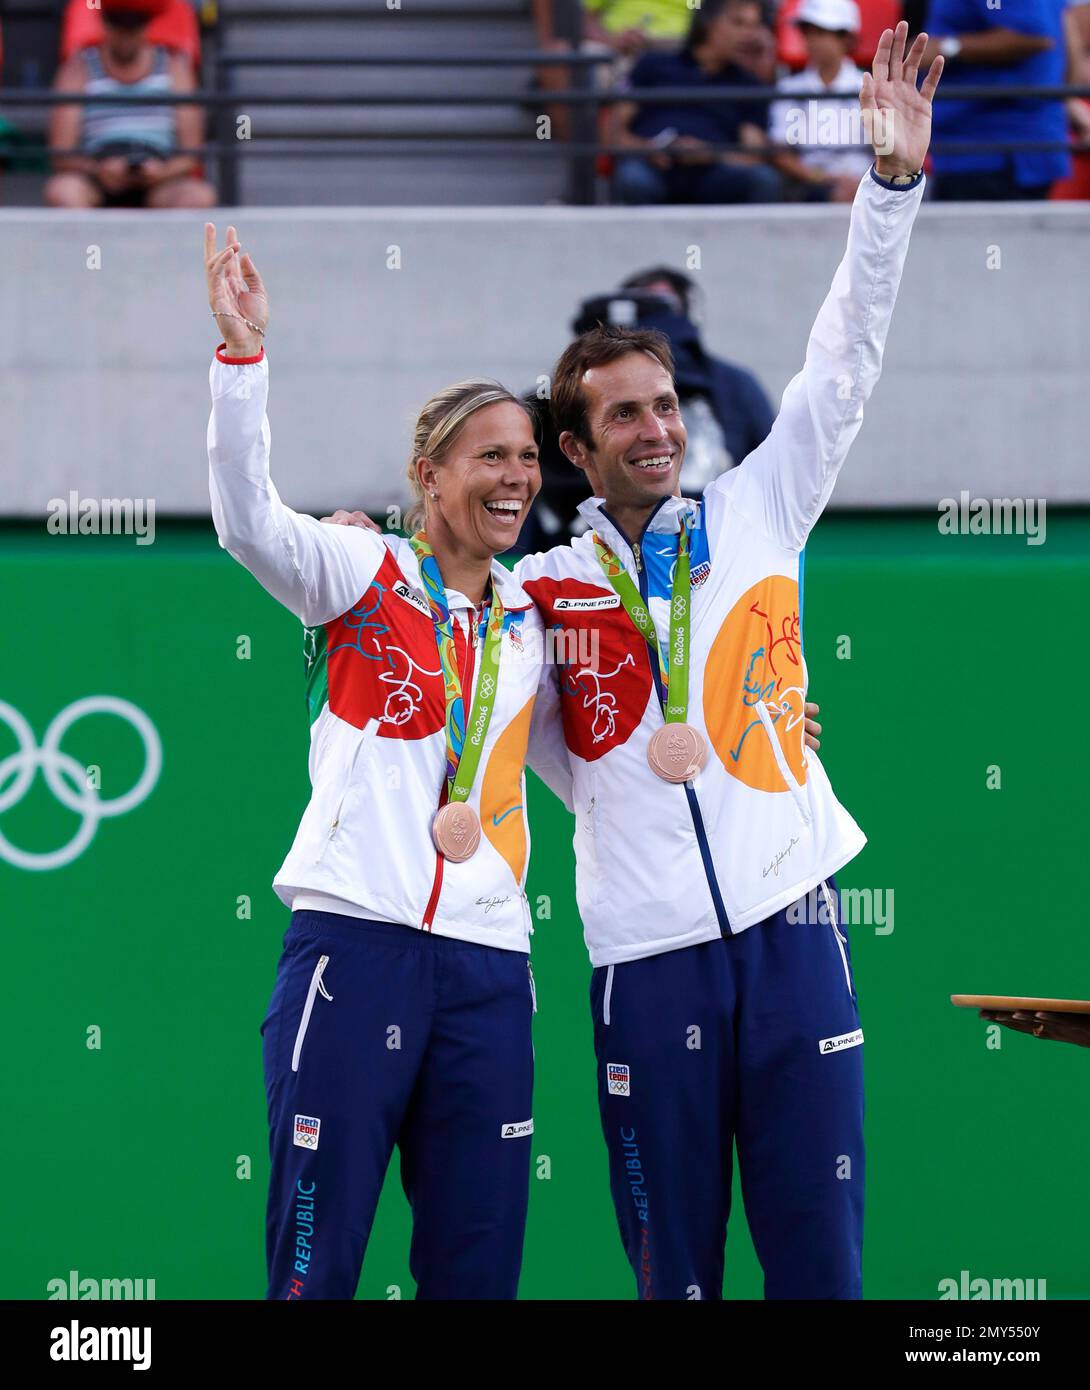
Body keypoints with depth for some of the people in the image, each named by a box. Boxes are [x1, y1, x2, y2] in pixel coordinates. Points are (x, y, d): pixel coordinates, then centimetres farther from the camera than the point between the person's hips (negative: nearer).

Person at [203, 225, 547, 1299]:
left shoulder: (530, 618, 18)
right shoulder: (363, 575, 3)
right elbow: (248, 521, -15)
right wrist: (243, 351, -25)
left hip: (488, 959, 5)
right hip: (358, 937, -5)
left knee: (478, 1262, 4)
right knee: (317, 1256, -8)